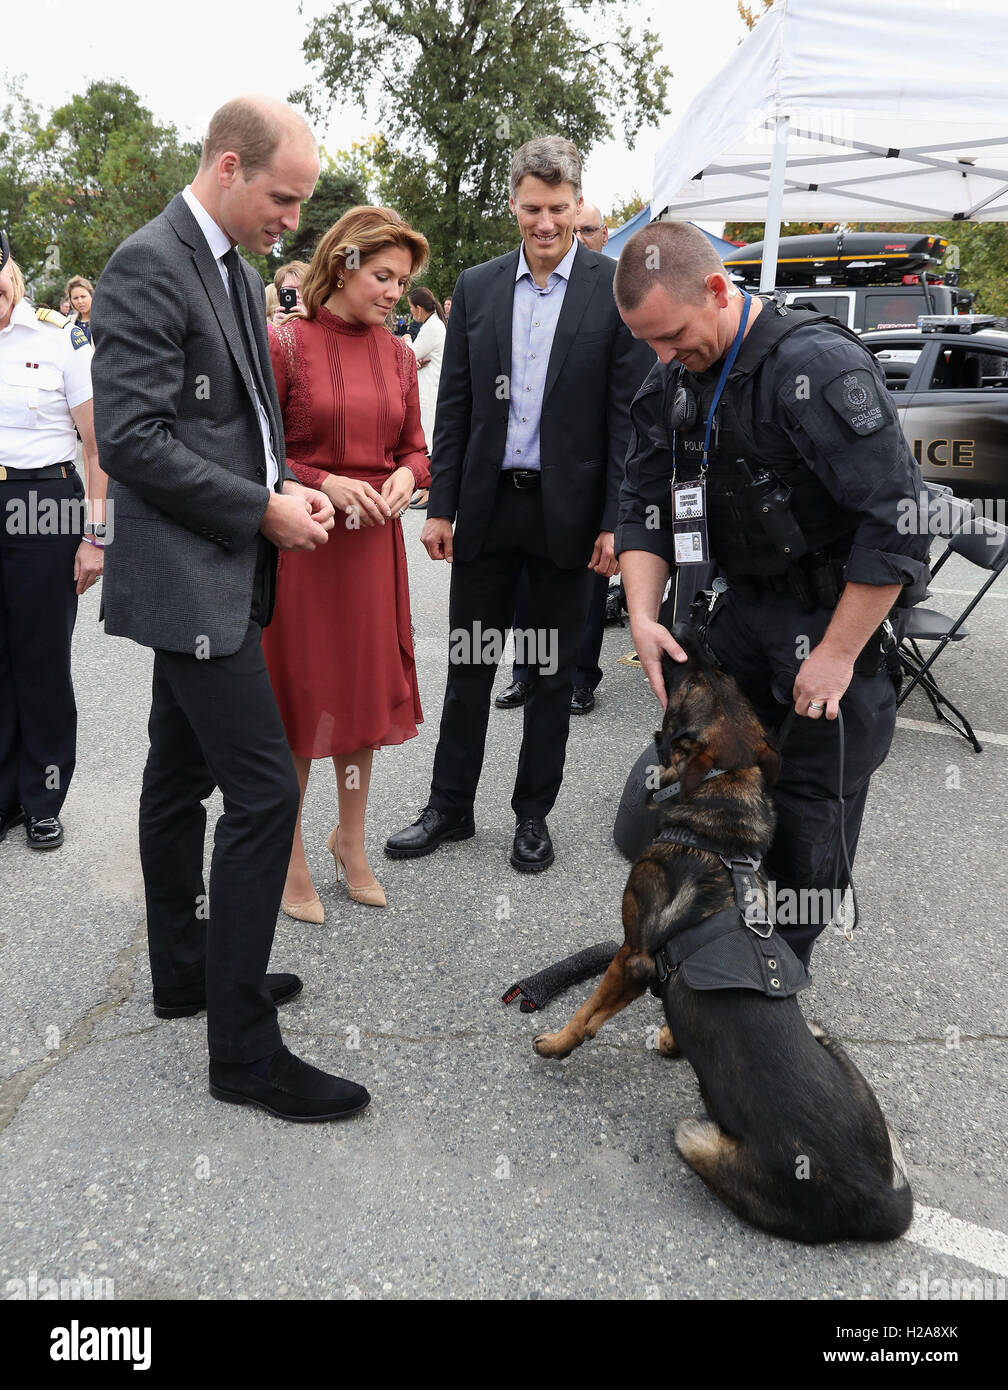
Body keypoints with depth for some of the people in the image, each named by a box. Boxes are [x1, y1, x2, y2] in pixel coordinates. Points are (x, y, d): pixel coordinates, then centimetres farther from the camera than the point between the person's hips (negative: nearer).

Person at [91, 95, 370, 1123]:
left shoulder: (235, 268, 16)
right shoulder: (148, 265, -13)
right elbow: (131, 439, -20)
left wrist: (288, 484, 5)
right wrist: (261, 510, -16)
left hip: (212, 572, 10)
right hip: (187, 575, -10)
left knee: (182, 775, 16)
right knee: (264, 790, -11)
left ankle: (182, 970, 32)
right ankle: (243, 1046, 0)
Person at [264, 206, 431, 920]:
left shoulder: (398, 354, 8)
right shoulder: (285, 344, -7)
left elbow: (415, 448, 13)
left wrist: (405, 476, -9)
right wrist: (324, 485, -20)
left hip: (374, 541, 5)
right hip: (298, 543, -4)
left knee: (365, 685, 13)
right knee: (298, 692, 5)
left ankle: (351, 839, 32)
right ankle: (292, 855, 23)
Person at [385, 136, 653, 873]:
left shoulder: (618, 288, -3)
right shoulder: (477, 287, 7)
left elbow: (630, 413, -6)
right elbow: (454, 406, 7)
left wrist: (617, 522, -11)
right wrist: (440, 506, 1)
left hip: (568, 509, -2)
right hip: (486, 504, 3)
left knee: (553, 672, 10)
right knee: (468, 664, 10)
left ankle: (534, 813, 26)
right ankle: (450, 806, 25)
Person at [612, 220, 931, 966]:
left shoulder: (818, 365, -23)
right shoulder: (674, 377, 1)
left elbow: (896, 521, -26)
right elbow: (646, 504, 5)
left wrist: (836, 654, -22)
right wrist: (642, 614, -9)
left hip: (840, 610, -6)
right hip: (748, 601, 7)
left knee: (811, 802, 1)